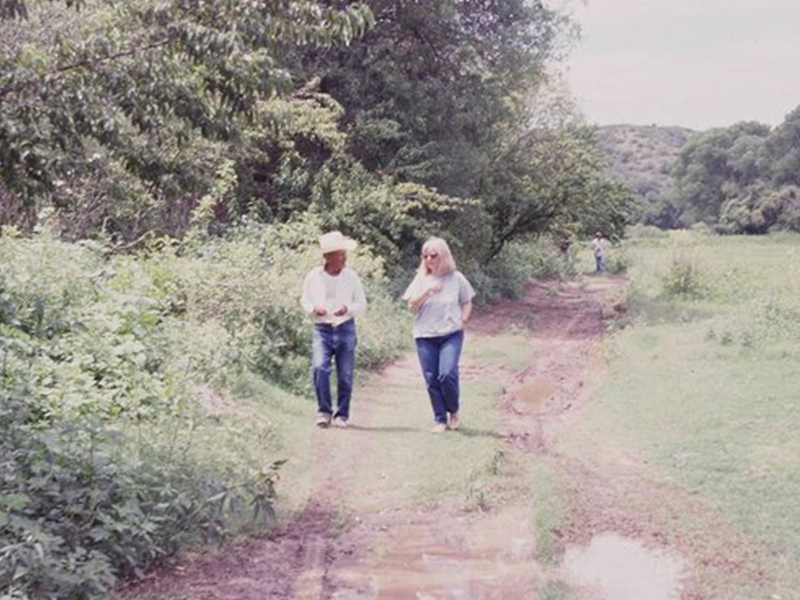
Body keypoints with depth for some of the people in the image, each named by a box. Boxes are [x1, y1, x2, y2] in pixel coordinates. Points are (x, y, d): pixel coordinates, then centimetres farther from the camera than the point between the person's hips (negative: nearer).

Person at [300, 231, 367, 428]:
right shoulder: (313, 277, 2)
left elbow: (362, 304, 7)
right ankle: (324, 412, -7)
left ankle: (342, 415, 15)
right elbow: (304, 301, 11)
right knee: (319, 367, -19)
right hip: (322, 329, -1)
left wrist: (348, 309, -13)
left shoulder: (351, 277, 3)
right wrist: (314, 308, -10)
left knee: (345, 374, 1)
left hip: (346, 328, 1)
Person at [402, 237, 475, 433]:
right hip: (425, 336, 2)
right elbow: (412, 305, -1)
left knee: (447, 374, -17)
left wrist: (463, 319, -7)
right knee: (431, 379, 1)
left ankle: (453, 412, 7)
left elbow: (467, 303, 11)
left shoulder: (456, 278, 3)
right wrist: (428, 290, -14)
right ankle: (440, 420, 12)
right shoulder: (421, 279, 6)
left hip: (451, 335, -2)